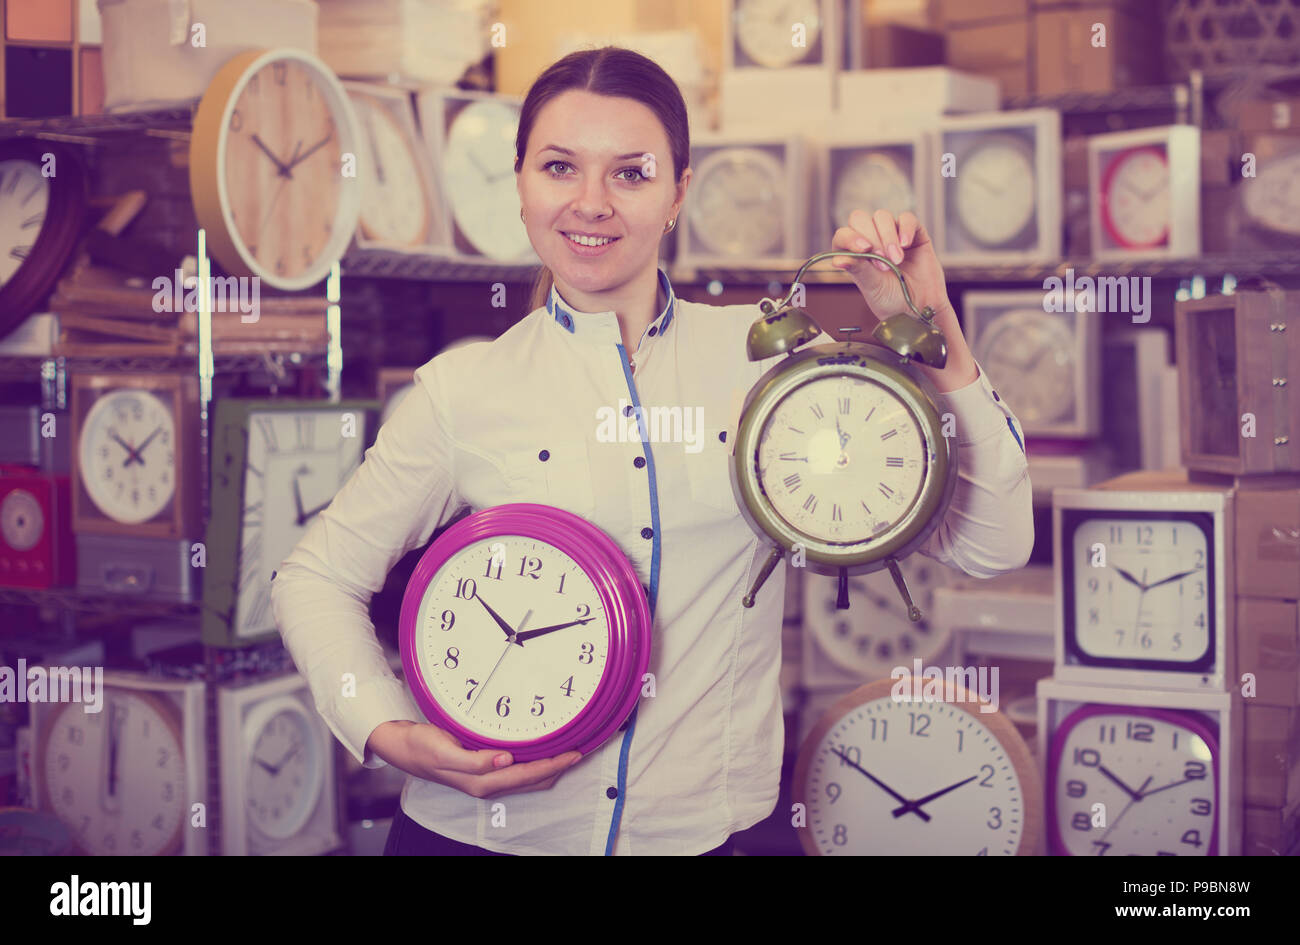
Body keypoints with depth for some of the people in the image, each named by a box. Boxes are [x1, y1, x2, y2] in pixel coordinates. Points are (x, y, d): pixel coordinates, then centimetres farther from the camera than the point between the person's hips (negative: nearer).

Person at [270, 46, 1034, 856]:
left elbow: (989, 545, -5)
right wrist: (391, 736, -11)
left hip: (696, 831, 1)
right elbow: (317, 579, 5)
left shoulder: (767, 356, -3)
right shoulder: (467, 388, -5)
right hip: (483, 832, -1)